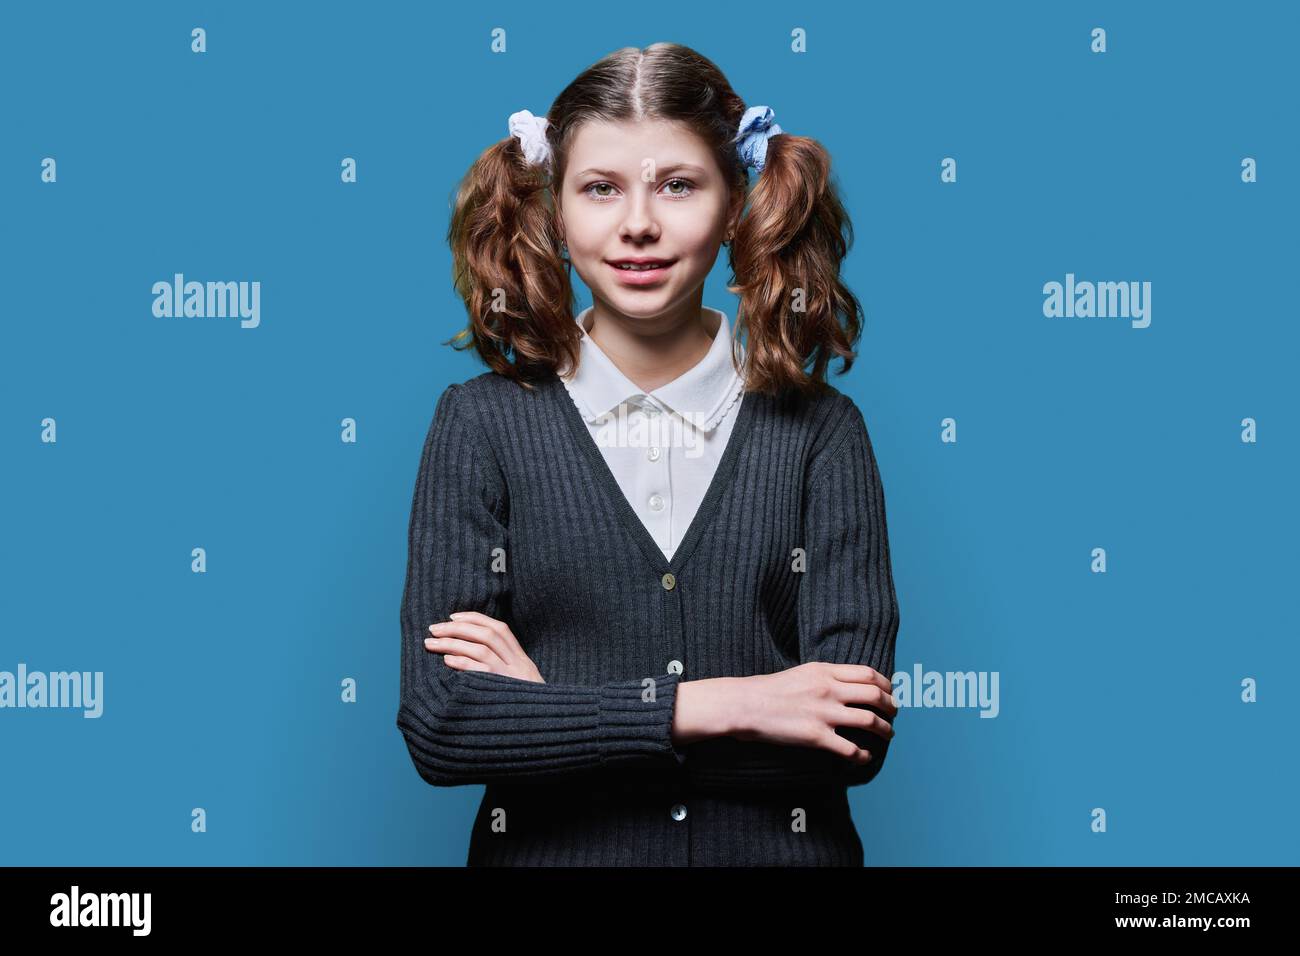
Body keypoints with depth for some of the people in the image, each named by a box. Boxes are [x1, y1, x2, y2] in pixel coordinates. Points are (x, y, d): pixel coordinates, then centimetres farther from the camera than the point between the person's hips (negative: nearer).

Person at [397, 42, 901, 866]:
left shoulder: (822, 430, -6)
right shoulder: (482, 424, -6)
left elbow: (857, 735, -15)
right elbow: (438, 722, -14)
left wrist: (555, 713, -17)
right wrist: (712, 707, -20)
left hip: (780, 846, 0)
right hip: (549, 847, 0)